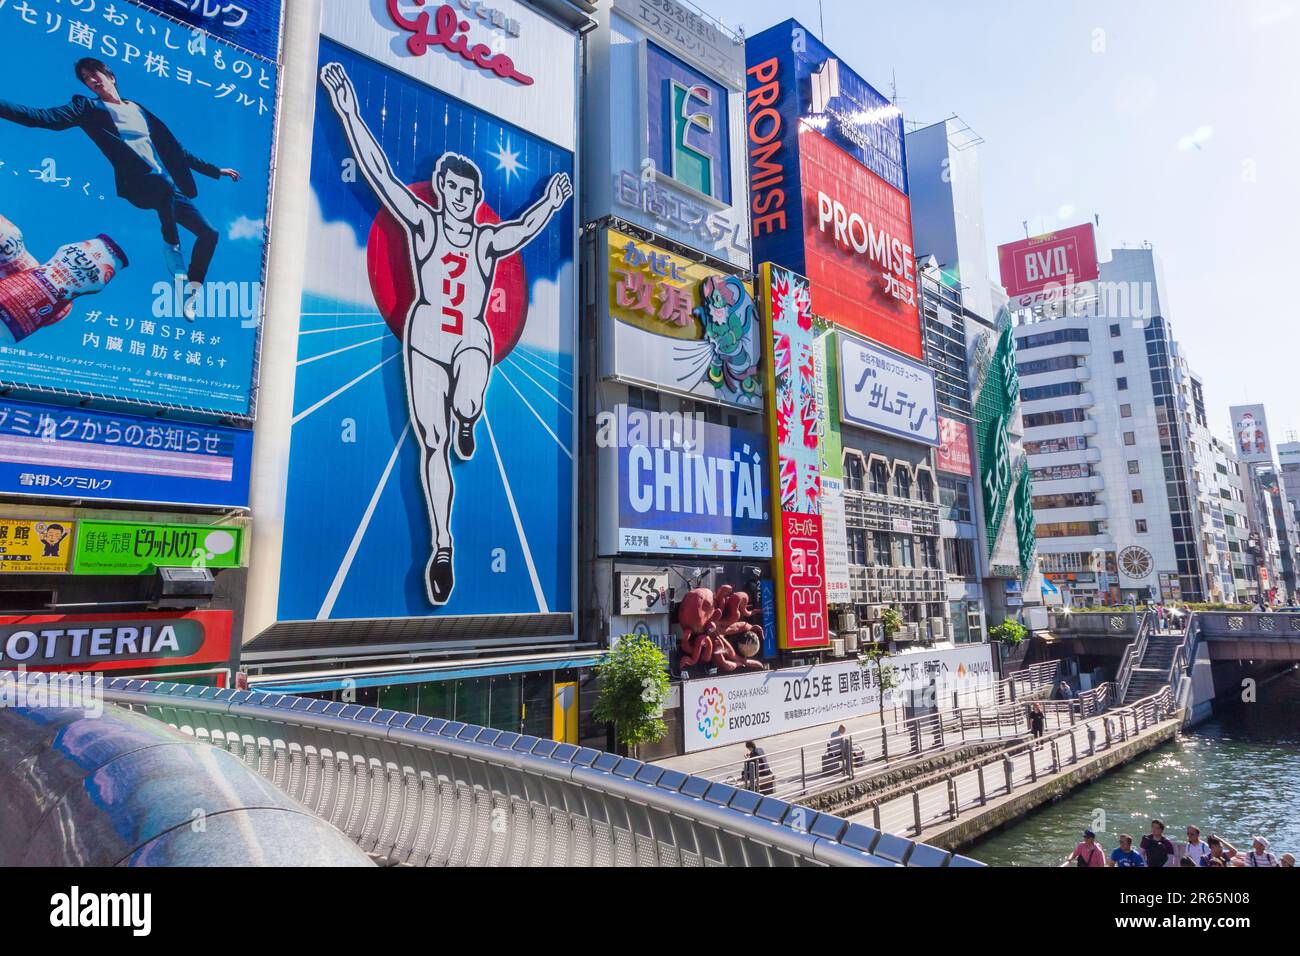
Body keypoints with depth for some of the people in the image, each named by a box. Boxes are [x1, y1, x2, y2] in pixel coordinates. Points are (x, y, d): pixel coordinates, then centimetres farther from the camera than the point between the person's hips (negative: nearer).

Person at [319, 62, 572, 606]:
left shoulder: (489, 240, 13)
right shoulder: (422, 223, 8)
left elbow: (524, 229, 2)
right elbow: (380, 173, 4)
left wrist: (550, 205, -8)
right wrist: (349, 115, 0)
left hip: (472, 339, 0)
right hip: (425, 337, 0)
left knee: (466, 407, -33)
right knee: (433, 445, -5)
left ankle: (466, 424, 6)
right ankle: (442, 546, 2)